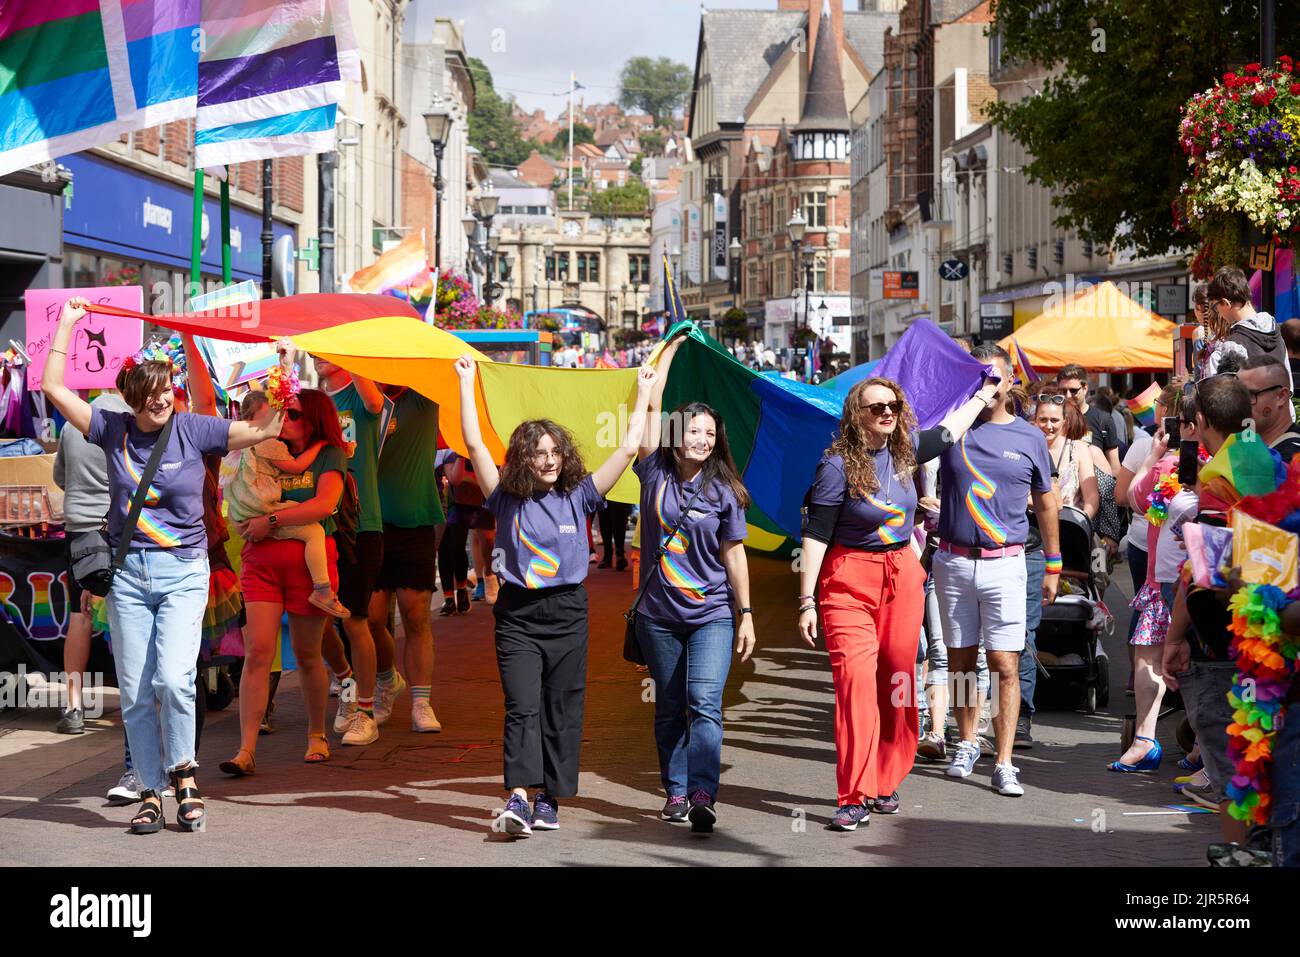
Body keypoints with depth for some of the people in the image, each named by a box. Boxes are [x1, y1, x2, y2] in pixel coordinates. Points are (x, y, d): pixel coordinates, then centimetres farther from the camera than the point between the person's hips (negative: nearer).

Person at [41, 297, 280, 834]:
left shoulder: (192, 430, -1)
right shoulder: (113, 430, 3)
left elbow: (264, 431, -2)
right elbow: (53, 388, 2)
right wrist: (67, 325, 3)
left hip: (183, 573, -2)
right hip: (128, 573, 2)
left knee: (173, 679, -18)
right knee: (135, 693, 2)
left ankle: (183, 773, 3)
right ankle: (150, 793, 13)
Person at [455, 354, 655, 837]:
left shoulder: (578, 497, 6)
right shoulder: (507, 498, 2)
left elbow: (628, 449, 6)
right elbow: (474, 443, -4)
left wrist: (643, 395, 9)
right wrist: (466, 382, -2)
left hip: (567, 614, 2)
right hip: (518, 615, -2)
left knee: (562, 713, 4)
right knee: (522, 707, -13)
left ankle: (548, 799, 11)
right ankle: (517, 799, -22)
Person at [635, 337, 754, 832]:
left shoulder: (723, 490, 0)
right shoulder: (655, 474, 2)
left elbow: (733, 554, 3)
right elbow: (652, 406, 3)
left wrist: (746, 614, 1)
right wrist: (670, 350, 9)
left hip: (712, 613, -2)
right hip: (659, 613, 2)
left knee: (704, 703, -15)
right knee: (669, 708, 8)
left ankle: (702, 795, -22)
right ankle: (675, 792, 15)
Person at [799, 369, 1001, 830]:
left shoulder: (904, 451, 6)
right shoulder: (838, 465, -11)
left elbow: (946, 433, 28)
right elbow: (816, 534, -10)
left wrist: (984, 396, 39)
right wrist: (807, 600, -13)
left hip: (903, 576, 6)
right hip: (850, 579, -6)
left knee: (897, 681, 7)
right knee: (856, 680, -14)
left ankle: (884, 783, 21)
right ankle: (855, 797, -13)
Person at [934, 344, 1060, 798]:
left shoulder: (1029, 437, 6)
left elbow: (1045, 502, 14)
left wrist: (1053, 564, 15)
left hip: (1004, 563, -1)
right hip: (952, 561, 1)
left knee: (1005, 665, -7)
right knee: (960, 659, 10)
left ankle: (1004, 764, -7)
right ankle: (967, 742, 28)